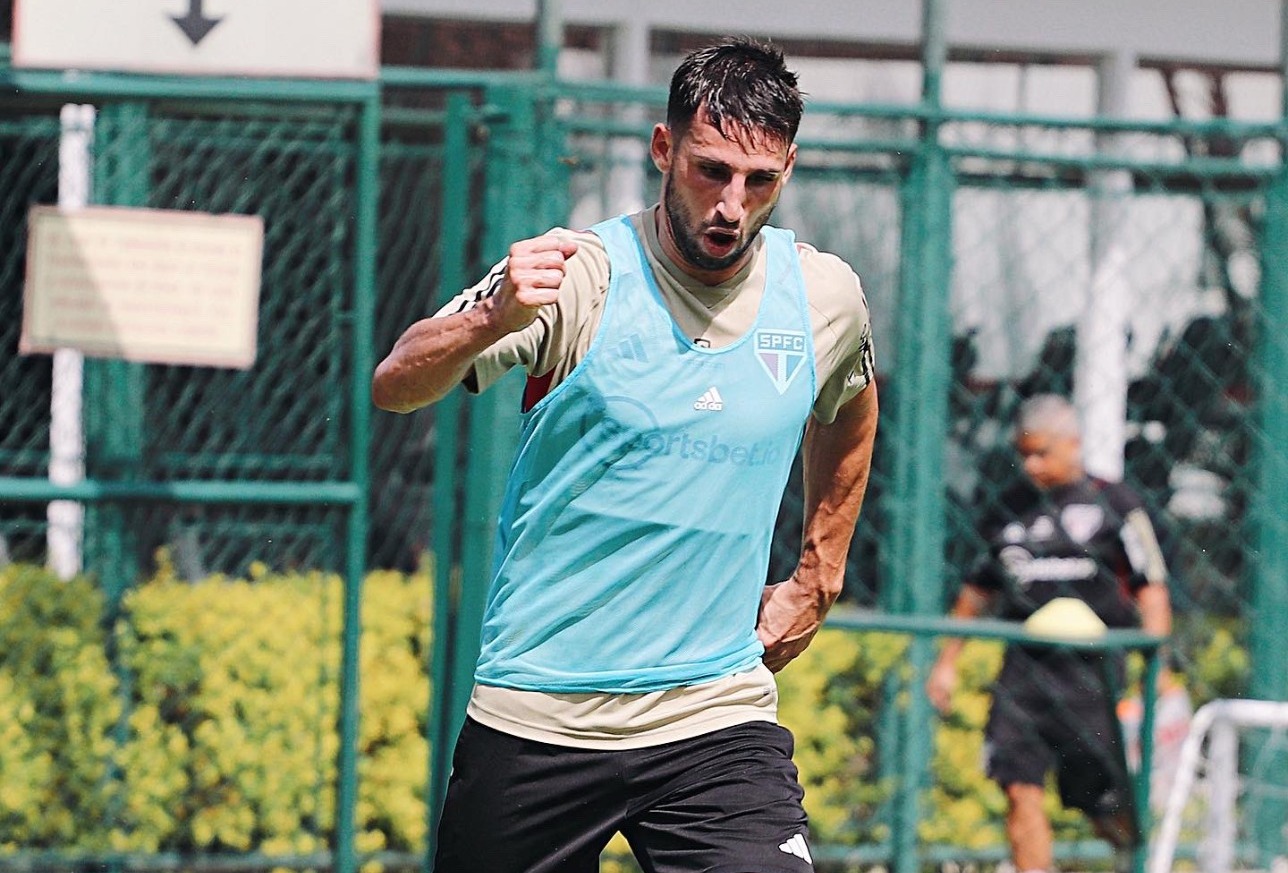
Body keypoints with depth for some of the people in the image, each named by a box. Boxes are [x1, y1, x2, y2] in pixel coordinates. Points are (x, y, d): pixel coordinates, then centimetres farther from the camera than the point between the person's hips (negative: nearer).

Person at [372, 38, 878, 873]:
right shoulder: (581, 276, -9)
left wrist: (816, 579, 23)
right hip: (535, 714, -2)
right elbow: (394, 386, -20)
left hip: (717, 715, 2)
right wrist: (491, 319, -39)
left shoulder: (826, 295, 3)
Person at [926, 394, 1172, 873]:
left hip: (1090, 670, -4)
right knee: (1021, 792, -9)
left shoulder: (1114, 505, 1)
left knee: (1109, 806, -1)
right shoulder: (1017, 511, 13)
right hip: (1024, 667, 4)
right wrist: (947, 662, 22)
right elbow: (978, 590, 24)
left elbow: (1151, 589, -2)